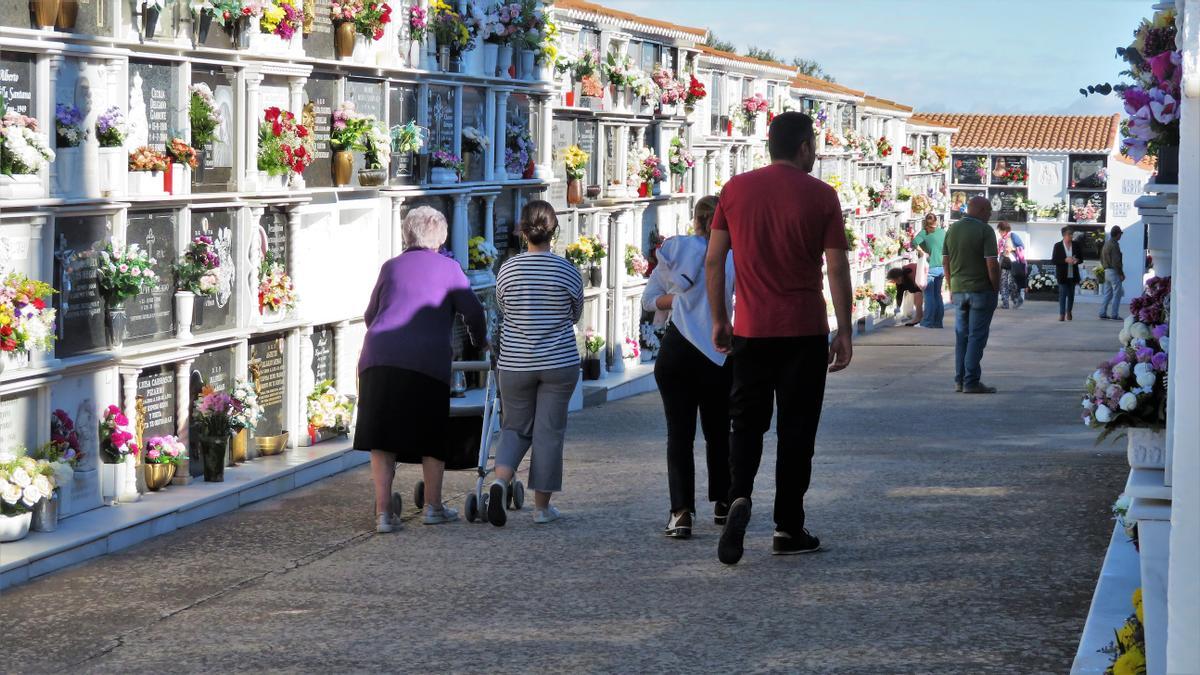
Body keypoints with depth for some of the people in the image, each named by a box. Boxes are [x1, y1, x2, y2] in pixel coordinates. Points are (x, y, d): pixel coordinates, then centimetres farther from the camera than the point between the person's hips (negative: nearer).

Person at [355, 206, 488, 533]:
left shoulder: (391, 267, 20)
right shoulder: (448, 268, 12)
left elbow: (370, 316, 28)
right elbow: (473, 312, 7)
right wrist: (480, 342, 27)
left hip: (378, 358, 2)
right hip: (427, 362, -2)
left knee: (382, 439, 6)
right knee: (432, 436, 13)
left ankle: (383, 511, 1)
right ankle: (433, 506, 19)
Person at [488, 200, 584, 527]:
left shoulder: (507, 269, -4)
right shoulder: (567, 270, -7)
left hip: (515, 363, 1)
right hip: (559, 363, -1)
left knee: (515, 427, 14)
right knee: (549, 431, 7)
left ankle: (500, 480, -12)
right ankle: (542, 506, 11)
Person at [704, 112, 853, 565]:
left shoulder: (736, 189, 2)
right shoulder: (820, 195, -5)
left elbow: (713, 260, 3)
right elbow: (837, 268, -6)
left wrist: (718, 320, 12)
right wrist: (844, 332, 1)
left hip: (751, 330, 2)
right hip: (804, 331, -2)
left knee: (746, 420, 12)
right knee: (797, 428, 7)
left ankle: (739, 496, -13)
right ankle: (788, 528, 10)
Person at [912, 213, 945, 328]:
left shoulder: (924, 232, -7)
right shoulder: (943, 232, 7)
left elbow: (914, 242, -23)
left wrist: (923, 252, -13)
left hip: (931, 267, -5)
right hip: (942, 266, 5)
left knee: (929, 295, -1)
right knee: (938, 294, 13)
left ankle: (927, 322, -1)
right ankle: (938, 321, 15)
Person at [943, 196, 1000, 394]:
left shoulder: (952, 229, 7)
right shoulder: (985, 231, -12)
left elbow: (945, 262, 9)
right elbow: (992, 264, -16)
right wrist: (996, 289, -5)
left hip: (958, 290, 6)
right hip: (981, 290, -6)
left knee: (961, 336, 12)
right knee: (977, 336, -2)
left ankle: (960, 380, 14)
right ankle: (971, 382, -4)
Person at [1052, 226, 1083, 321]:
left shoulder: (1075, 245, 6)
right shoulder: (1058, 246, -3)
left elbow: (1081, 258, 13)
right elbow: (1053, 260, -8)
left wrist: (1077, 260, -12)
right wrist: (1065, 260, -20)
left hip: (1072, 275, 3)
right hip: (1062, 275, -3)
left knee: (1071, 295, 10)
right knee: (1062, 294, -7)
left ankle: (1069, 312, 25)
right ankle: (1062, 314, -5)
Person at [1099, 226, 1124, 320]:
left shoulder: (1106, 244, 13)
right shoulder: (1114, 245, -16)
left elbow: (1102, 259, 19)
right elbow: (1116, 261, -20)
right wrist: (1121, 274, -15)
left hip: (1107, 271, 9)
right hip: (1114, 272, -9)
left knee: (1107, 293, 12)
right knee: (1117, 294, -4)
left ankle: (1103, 313, 11)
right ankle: (1114, 314, -5)